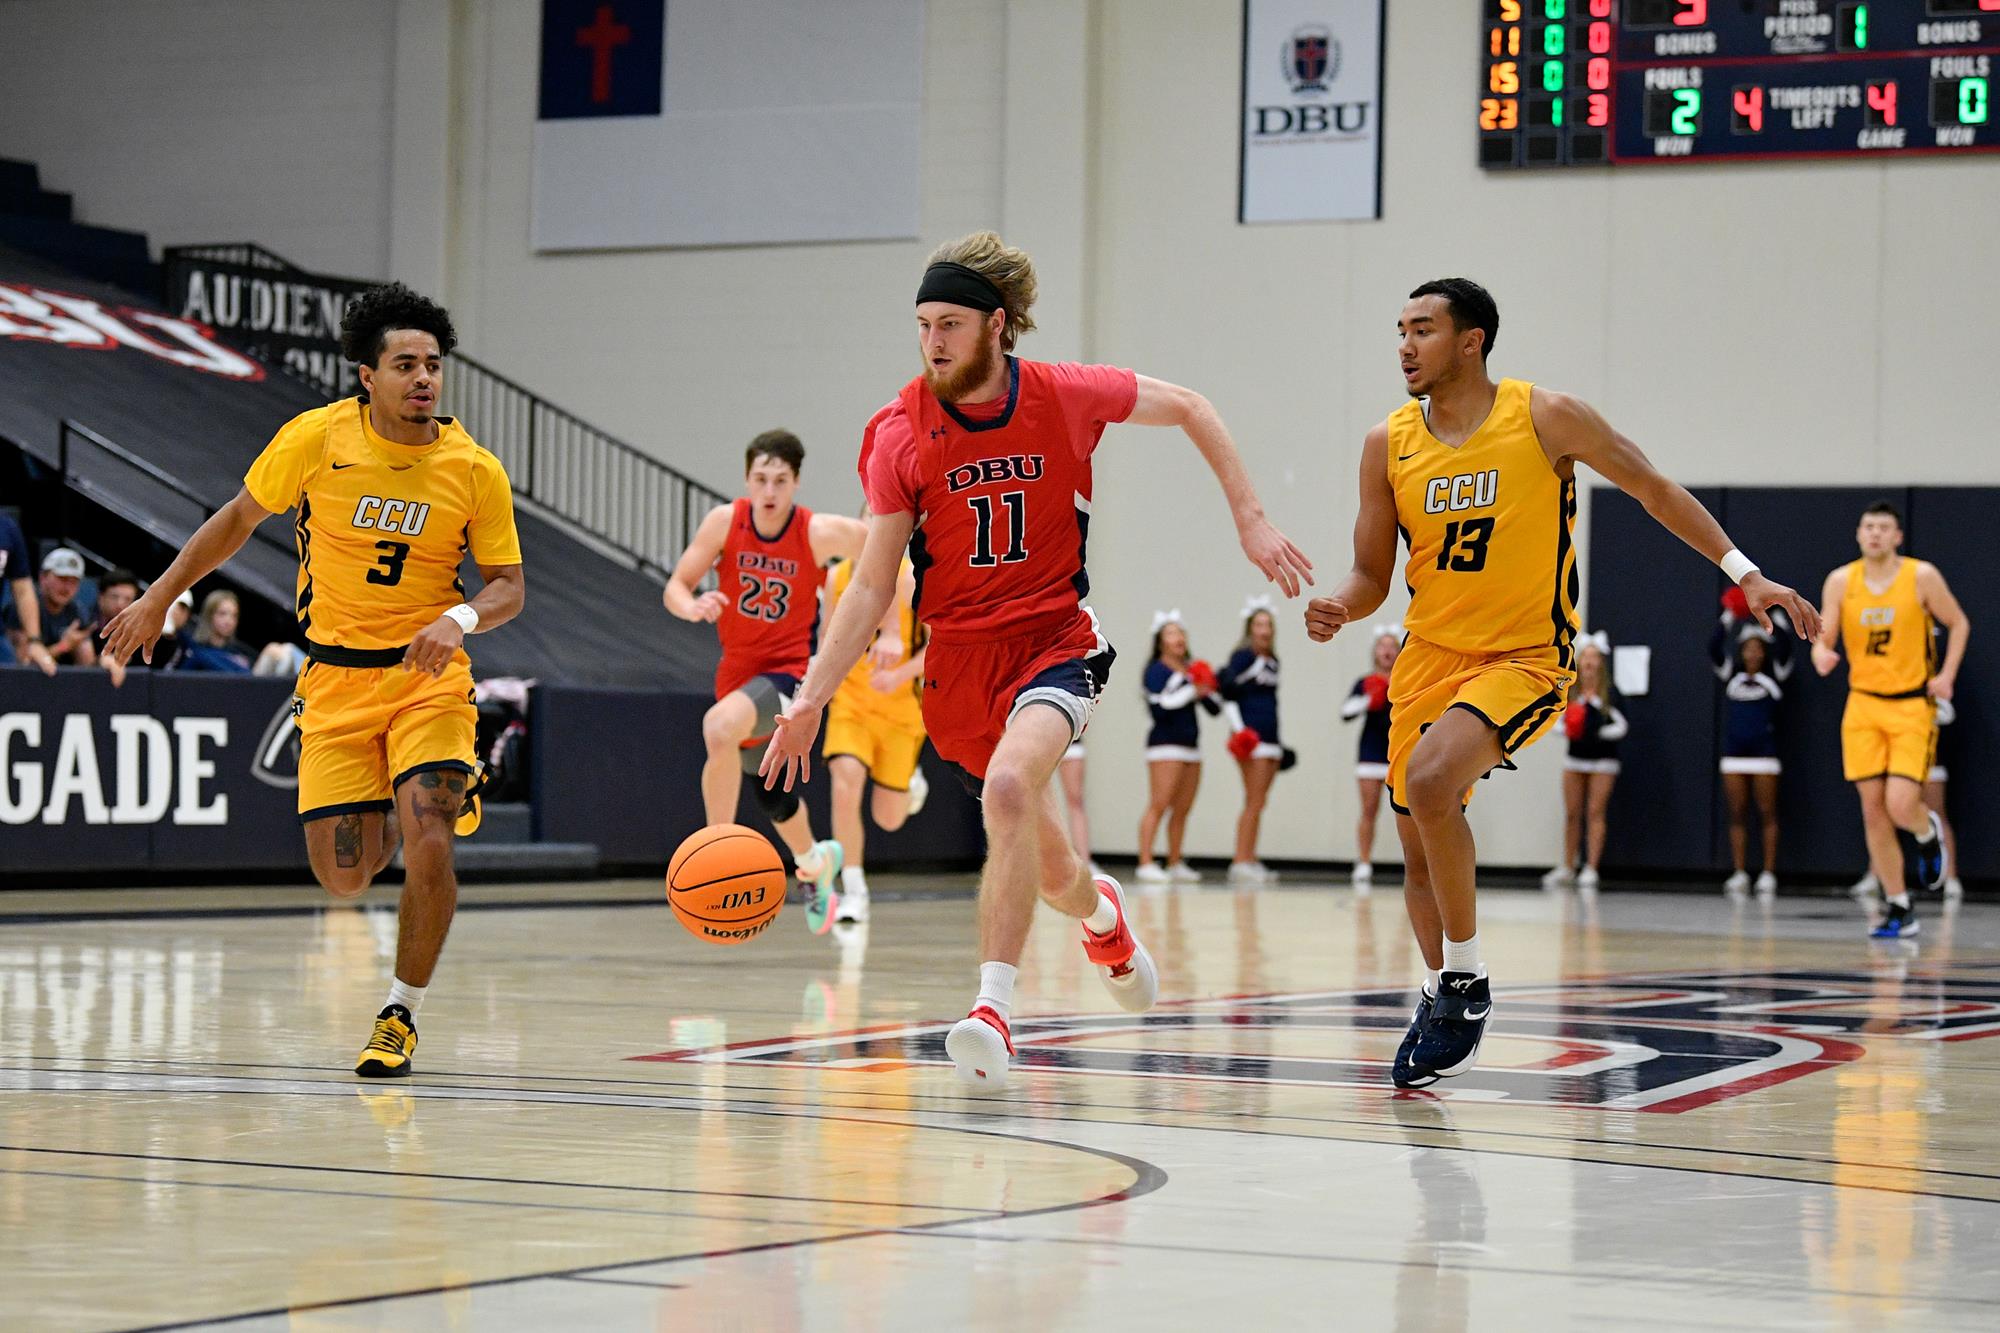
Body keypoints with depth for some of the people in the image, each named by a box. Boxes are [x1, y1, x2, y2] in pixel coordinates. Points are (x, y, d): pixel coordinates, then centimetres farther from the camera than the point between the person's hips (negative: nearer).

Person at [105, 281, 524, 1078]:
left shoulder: (475, 471, -8)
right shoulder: (318, 438, -8)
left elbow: (509, 585, 1)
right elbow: (241, 517, 8)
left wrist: (461, 619, -21)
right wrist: (158, 599, 11)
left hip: (429, 677, -1)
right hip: (335, 677, 1)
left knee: (428, 847, -20)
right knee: (343, 878, -5)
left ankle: (402, 1013, 2)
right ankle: (380, 822, 35)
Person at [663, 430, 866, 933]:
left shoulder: (821, 533, -17)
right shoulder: (725, 522, -10)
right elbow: (675, 588, -9)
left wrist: (885, 632, -4)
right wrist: (694, 605, -33)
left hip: (788, 673, -5)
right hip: (738, 671, 5)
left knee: (718, 726, -36)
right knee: (771, 795, 23)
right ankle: (816, 860, 54)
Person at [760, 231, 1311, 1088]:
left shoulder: (1065, 398, -10)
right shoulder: (901, 436, -8)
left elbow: (1189, 409, 7)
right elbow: (871, 588, -5)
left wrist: (1251, 521, 3)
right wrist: (809, 701, -12)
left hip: (1055, 640, -2)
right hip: (958, 655, 2)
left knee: (1009, 785, -32)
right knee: (1045, 867, 11)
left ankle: (993, 1010, -31)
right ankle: (1101, 913, 50)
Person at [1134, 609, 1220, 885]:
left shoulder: (1192, 669, 16)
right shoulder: (1157, 670, -3)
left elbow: (1215, 708, 14)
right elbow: (1160, 706, -17)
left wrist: (1206, 692, -5)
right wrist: (1191, 692, -16)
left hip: (1191, 745, 7)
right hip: (1165, 744, -7)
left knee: (1183, 809, 8)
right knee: (1159, 805, -13)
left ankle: (1175, 864, 14)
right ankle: (1145, 865, -16)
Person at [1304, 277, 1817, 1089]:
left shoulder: (1546, 419, -10)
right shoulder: (1389, 445, 0)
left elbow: (1652, 489, 2)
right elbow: (1372, 574, 7)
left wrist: (1745, 574, 0)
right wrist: (1338, 609, -16)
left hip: (1525, 658, -5)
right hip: (1430, 655, 5)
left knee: (1430, 780, -29)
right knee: (1419, 850, 9)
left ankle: (1465, 979, -13)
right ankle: (1442, 1006, 32)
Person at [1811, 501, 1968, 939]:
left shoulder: (1922, 576, -8)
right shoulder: (1840, 582, -1)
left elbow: (1958, 623, 5)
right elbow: (1823, 640, 1)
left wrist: (1946, 676, -6)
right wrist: (1822, 657, -23)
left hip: (1913, 706, -3)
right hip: (1864, 705, 3)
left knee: (1900, 805, -17)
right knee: (1873, 810, -1)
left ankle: (1929, 832, 21)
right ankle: (1899, 908, 10)